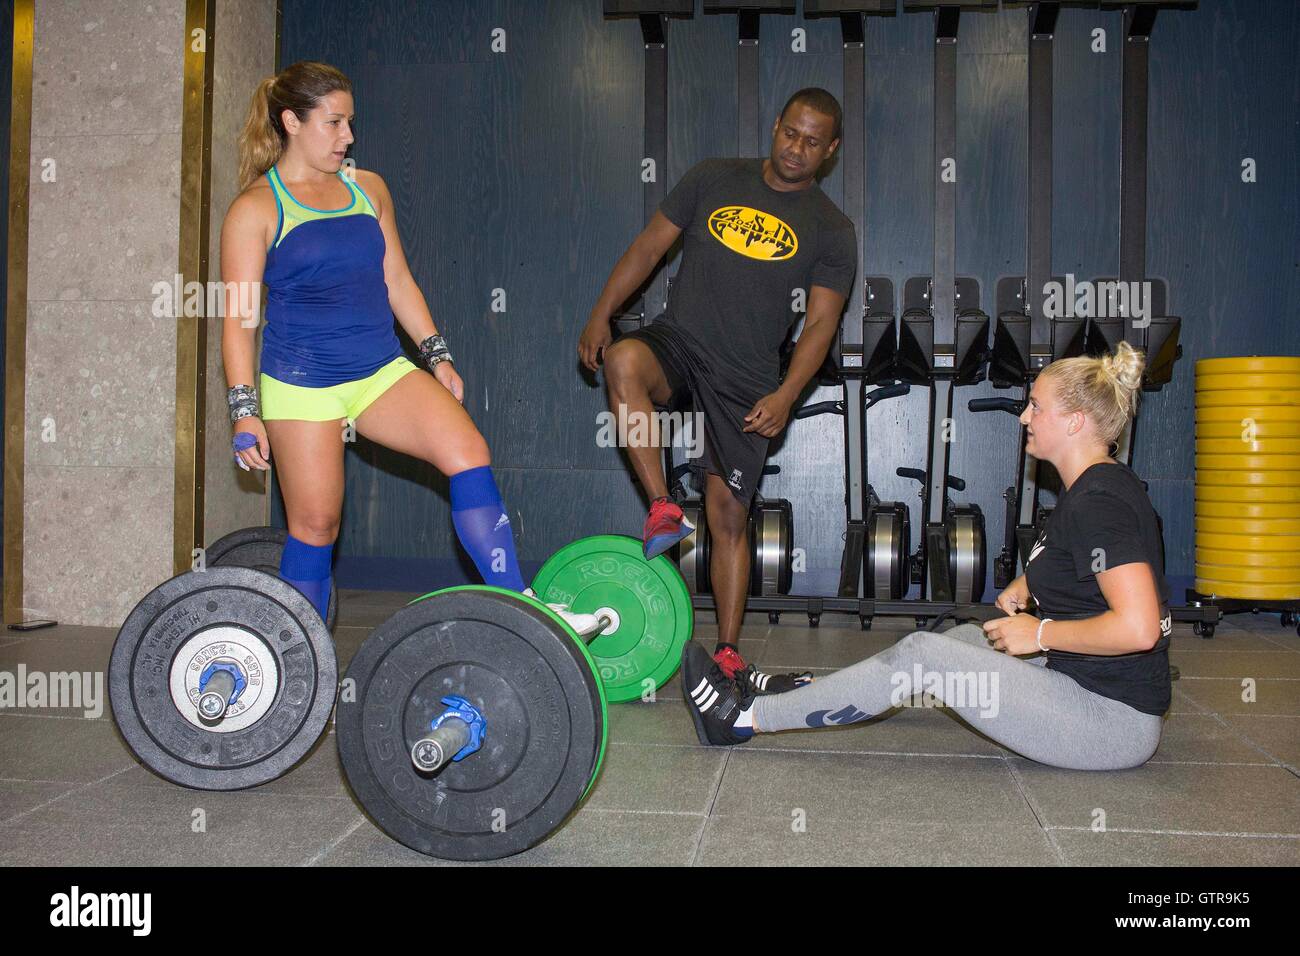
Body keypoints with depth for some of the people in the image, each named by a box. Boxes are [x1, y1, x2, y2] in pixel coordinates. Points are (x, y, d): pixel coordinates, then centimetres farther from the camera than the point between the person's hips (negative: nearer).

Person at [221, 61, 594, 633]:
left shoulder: (368, 189, 12)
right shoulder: (255, 209, -2)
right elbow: (238, 318, -5)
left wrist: (436, 355, 9)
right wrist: (245, 410, -12)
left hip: (382, 369, 4)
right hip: (302, 383, -4)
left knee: (468, 452, -17)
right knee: (315, 524, 1)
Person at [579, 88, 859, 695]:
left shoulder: (832, 232, 5)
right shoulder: (714, 179, 8)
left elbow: (820, 323, -1)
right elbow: (650, 246, 9)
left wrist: (785, 394, -16)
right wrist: (601, 314, -2)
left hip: (745, 381, 0)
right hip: (676, 343, 1)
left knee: (729, 515, -2)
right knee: (624, 361, -36)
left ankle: (728, 658, 11)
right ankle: (662, 509, -25)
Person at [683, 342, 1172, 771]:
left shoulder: (1100, 503, -20)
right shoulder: (1095, 487, 11)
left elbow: (1138, 628, -29)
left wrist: (1040, 633, -17)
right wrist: (1025, 585, 12)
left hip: (1113, 722, -10)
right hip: (1086, 683, 10)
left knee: (923, 653, -13)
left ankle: (745, 719, -6)